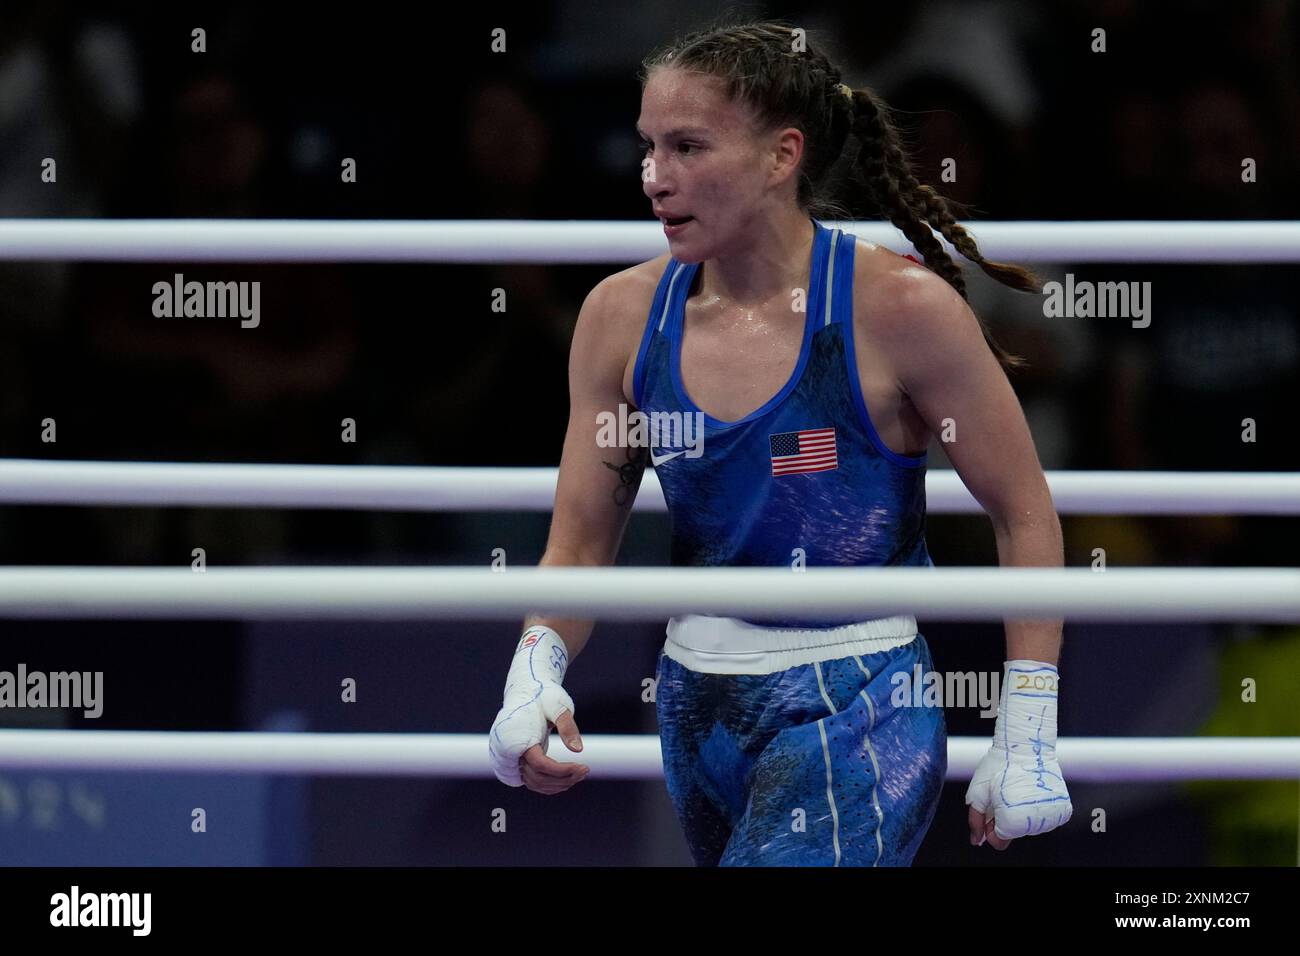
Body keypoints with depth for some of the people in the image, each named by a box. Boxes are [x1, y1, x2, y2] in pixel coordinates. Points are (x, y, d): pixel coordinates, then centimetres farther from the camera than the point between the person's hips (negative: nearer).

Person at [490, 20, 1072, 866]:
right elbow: (580, 543, 6)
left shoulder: (900, 307, -13)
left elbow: (1027, 517, -5)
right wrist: (536, 670, -15)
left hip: (858, 723, -6)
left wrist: (1027, 740, -8)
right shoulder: (625, 315, 0)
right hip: (694, 713, 6)